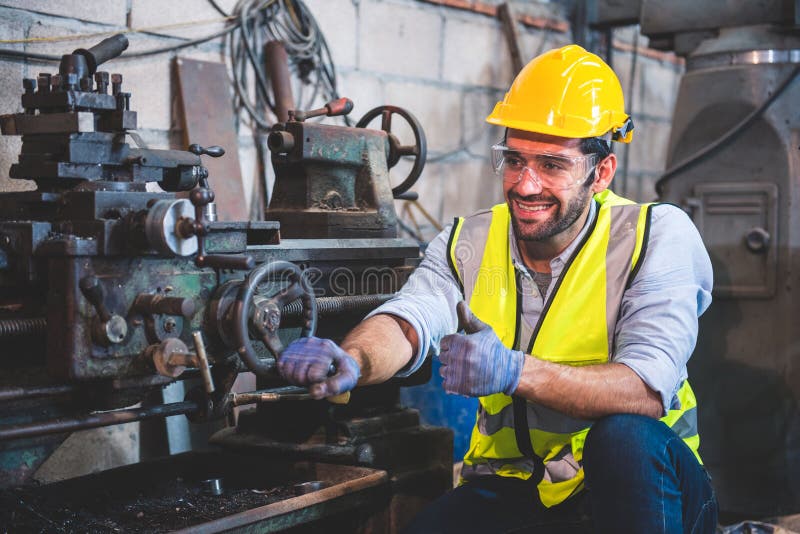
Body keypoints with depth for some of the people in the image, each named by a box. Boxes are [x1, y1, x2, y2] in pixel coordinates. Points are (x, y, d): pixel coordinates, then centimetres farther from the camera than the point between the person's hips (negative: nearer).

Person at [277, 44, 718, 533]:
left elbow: (648, 389, -24)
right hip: (510, 488, 2)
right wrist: (351, 361, -44)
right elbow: (407, 321, -20)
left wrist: (515, 372, -39)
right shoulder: (469, 242, 0)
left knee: (627, 437, -35)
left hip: (636, 479, -2)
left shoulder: (657, 237, -11)